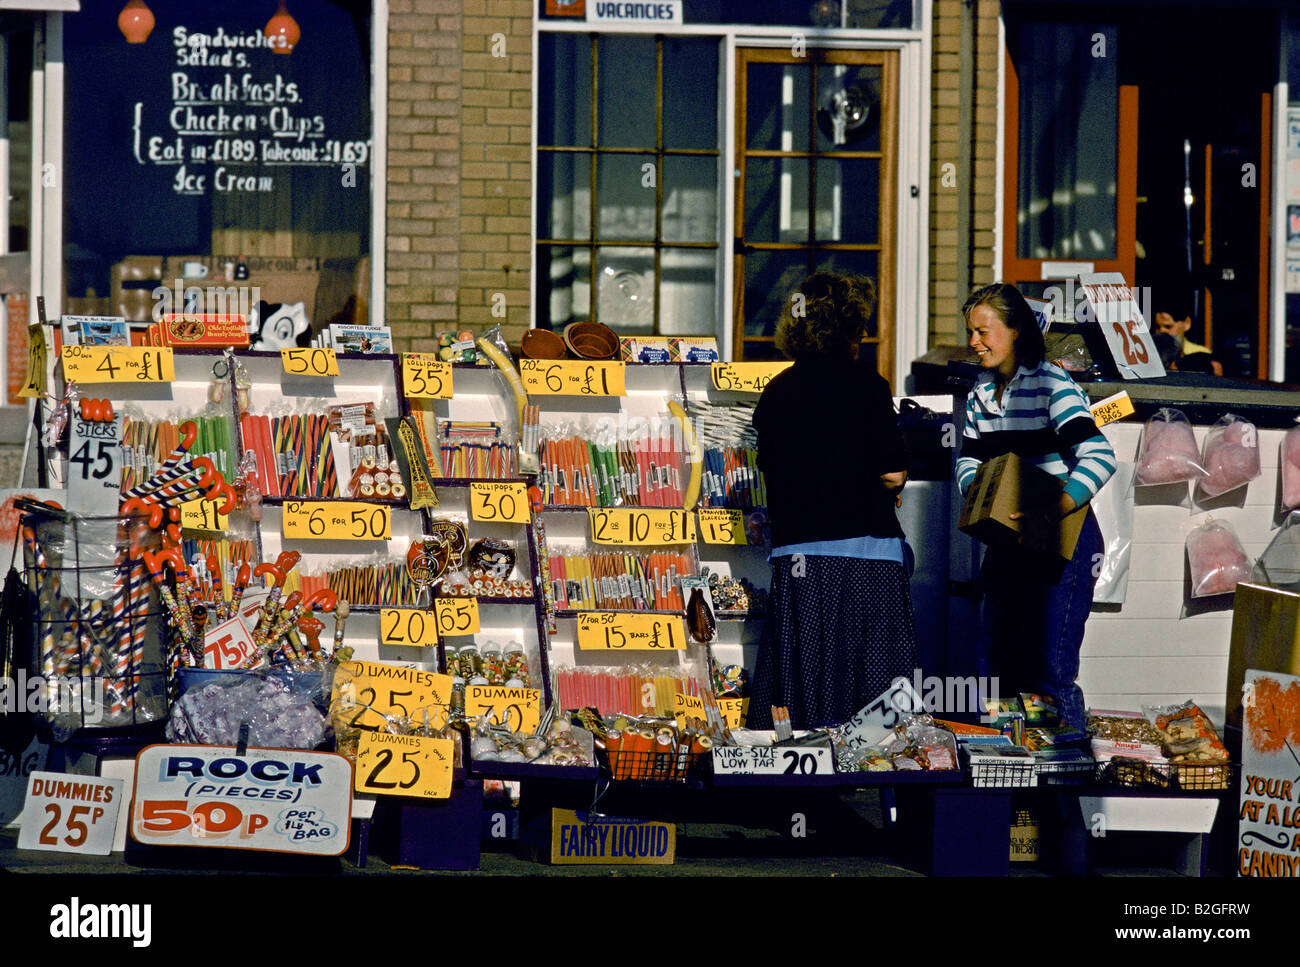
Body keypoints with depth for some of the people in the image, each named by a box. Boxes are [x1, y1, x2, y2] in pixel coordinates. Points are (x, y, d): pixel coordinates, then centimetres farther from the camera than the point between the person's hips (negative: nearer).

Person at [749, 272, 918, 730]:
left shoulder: (775, 391, 8)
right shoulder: (865, 384, -6)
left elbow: (768, 472, 13)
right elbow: (892, 474, -9)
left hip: (796, 551, 4)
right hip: (865, 550, -4)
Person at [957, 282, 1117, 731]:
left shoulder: (1052, 385, -13)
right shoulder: (981, 393, 11)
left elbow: (1099, 458, -24)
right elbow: (968, 459, 15)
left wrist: (1052, 510, -36)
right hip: (1006, 541, 7)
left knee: (1051, 673, -9)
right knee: (1001, 669, 10)